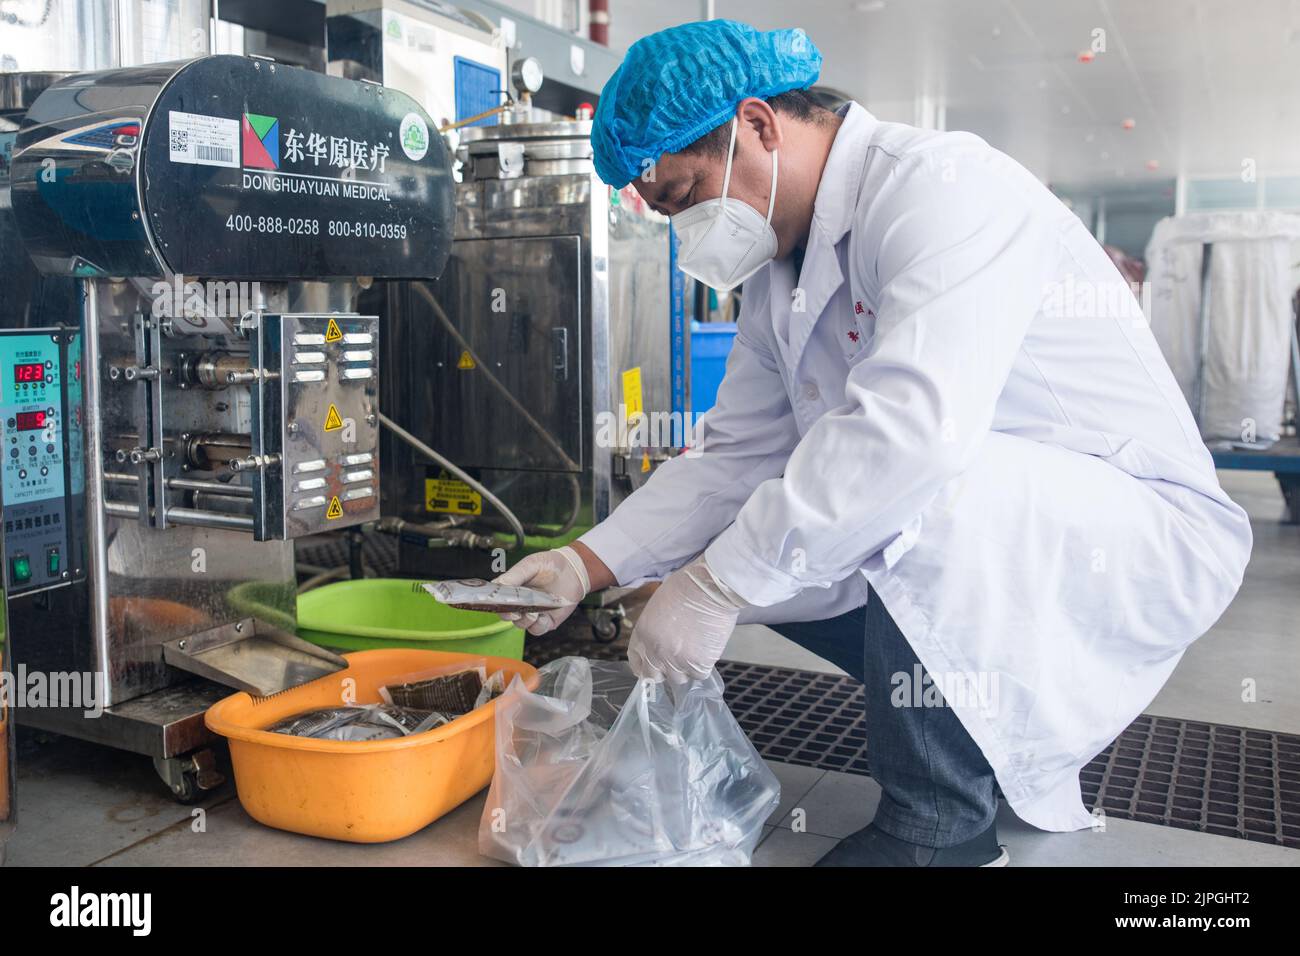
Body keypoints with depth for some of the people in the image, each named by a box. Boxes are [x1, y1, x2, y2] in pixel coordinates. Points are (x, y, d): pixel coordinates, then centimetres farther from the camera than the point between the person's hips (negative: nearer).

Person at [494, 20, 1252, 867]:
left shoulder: (941, 182, -21)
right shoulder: (779, 276, 8)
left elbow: (916, 424, -36)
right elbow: (735, 457, 9)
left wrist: (718, 586, -32)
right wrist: (586, 565, -2)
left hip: (1148, 527, -9)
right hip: (973, 542, 9)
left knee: (915, 495, -35)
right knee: (750, 541, 3)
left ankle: (938, 825, -13)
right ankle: (1005, 725, 12)